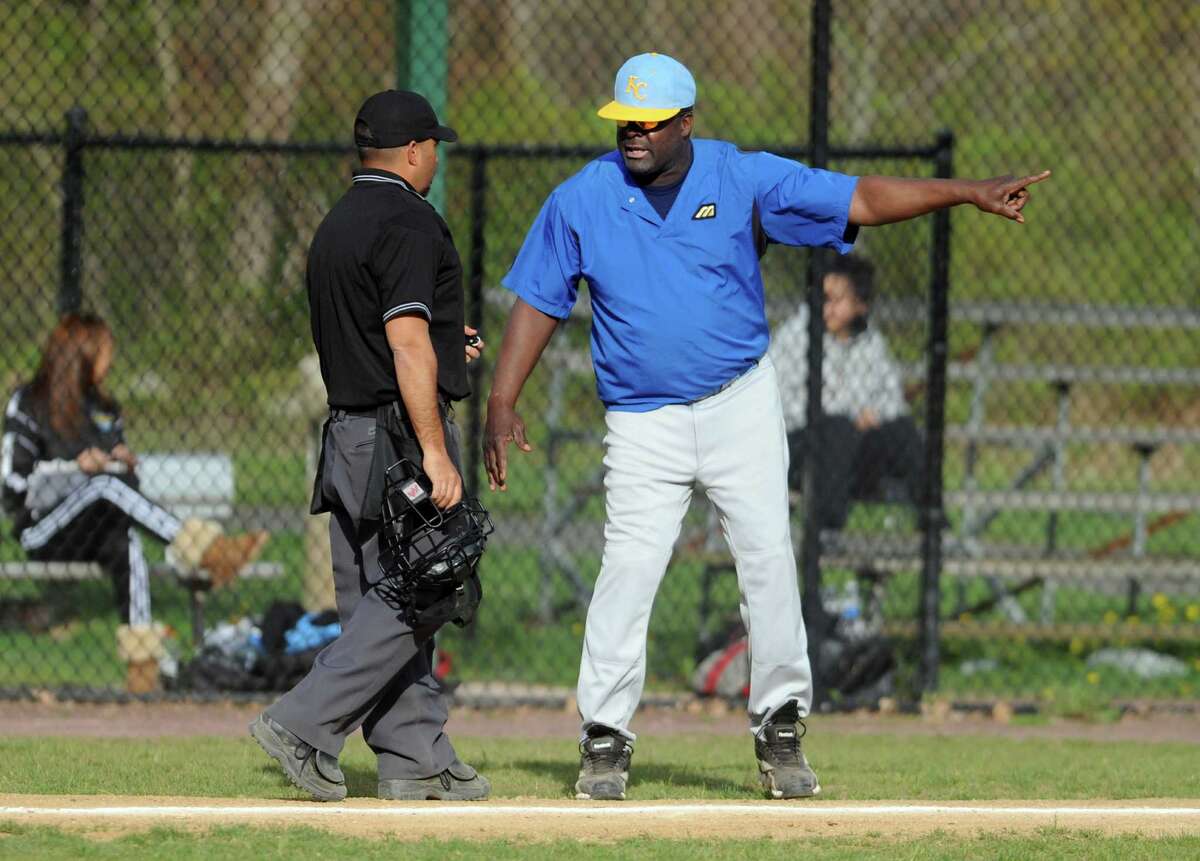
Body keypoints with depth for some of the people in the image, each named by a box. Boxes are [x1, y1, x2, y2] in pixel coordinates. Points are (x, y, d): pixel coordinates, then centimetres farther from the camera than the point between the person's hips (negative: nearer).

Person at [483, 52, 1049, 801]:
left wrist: (968, 193, -15)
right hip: (643, 422, 0)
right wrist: (503, 403, -2)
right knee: (628, 571, -9)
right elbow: (539, 303, 5)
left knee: (769, 560, -4)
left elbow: (859, 200, -6)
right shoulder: (581, 201, -1)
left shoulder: (743, 179, -4)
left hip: (741, 404, 1)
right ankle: (606, 738, -1)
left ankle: (780, 728, 7)